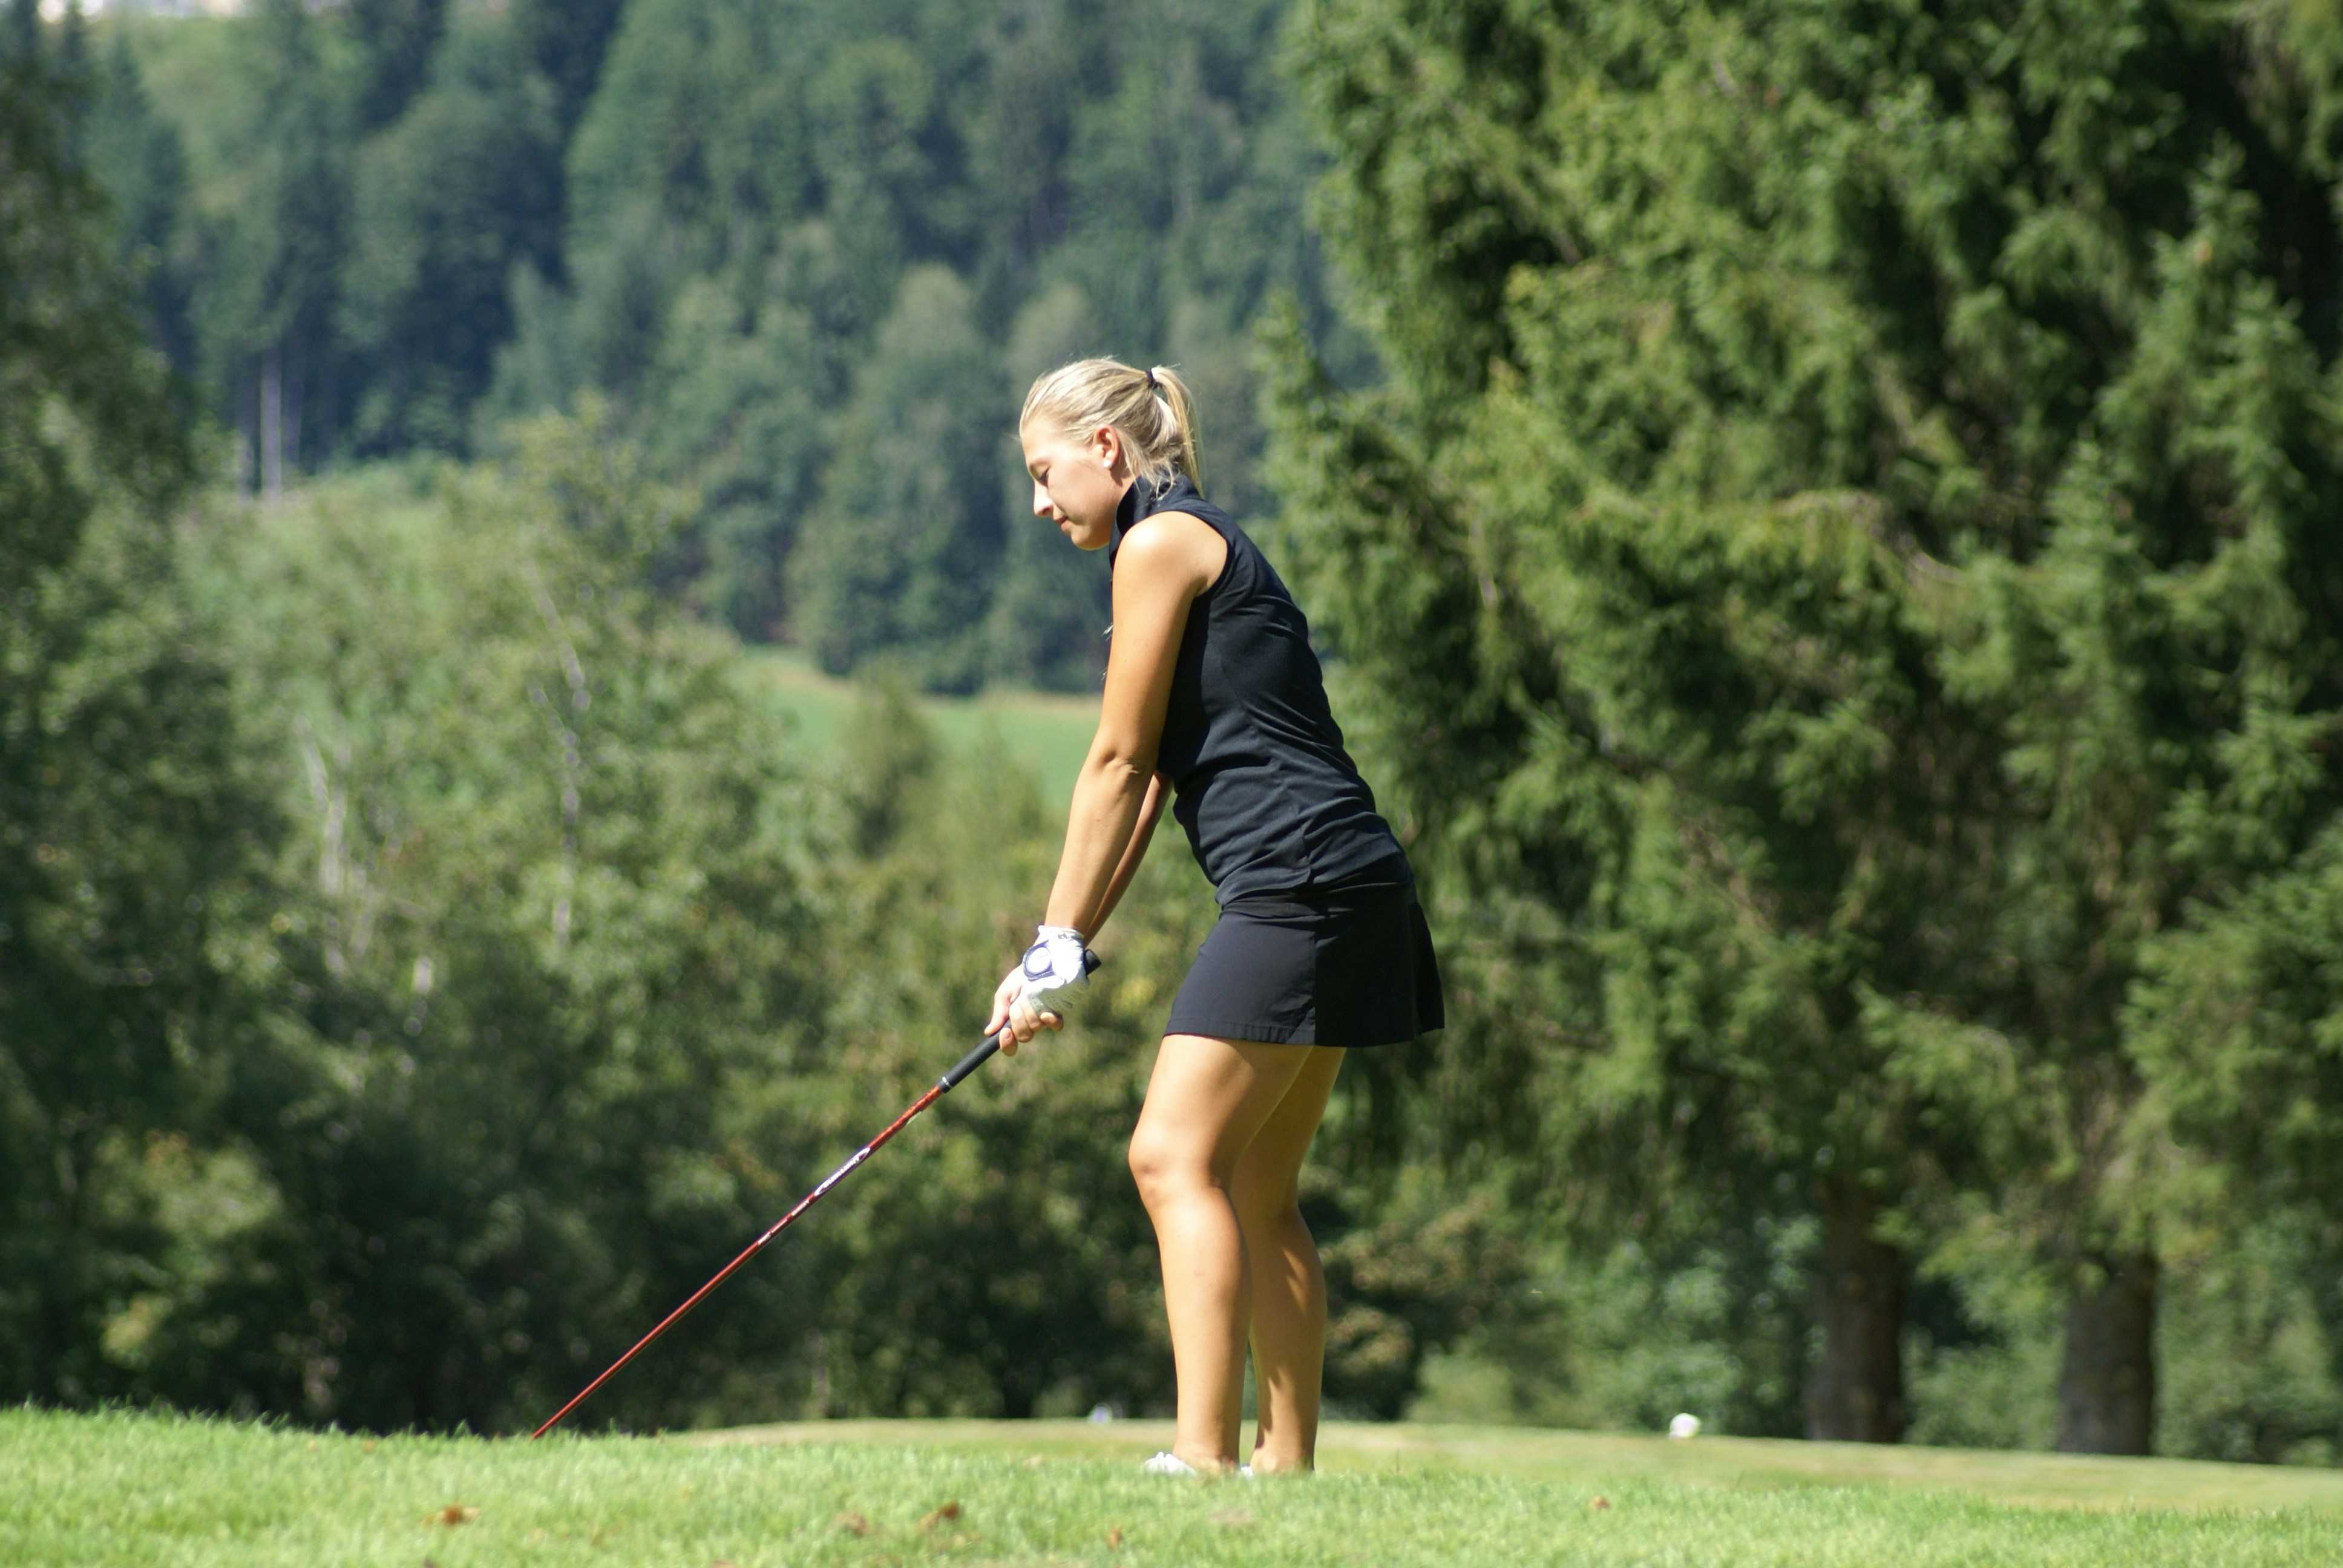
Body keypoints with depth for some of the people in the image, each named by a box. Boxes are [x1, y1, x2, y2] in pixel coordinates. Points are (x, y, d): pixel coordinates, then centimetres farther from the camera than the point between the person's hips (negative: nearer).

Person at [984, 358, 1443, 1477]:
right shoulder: (1206, 548, 25)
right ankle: (1288, 1460, 11)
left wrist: (1053, 947, 0)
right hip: (1342, 897, 10)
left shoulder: (1162, 542, -5)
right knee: (1254, 1193, 11)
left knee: (1175, 1156, -16)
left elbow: (1118, 763, -5)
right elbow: (1146, 788, 21)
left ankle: (1204, 1455, -24)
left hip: (1297, 880, -10)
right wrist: (1064, 953, 15)